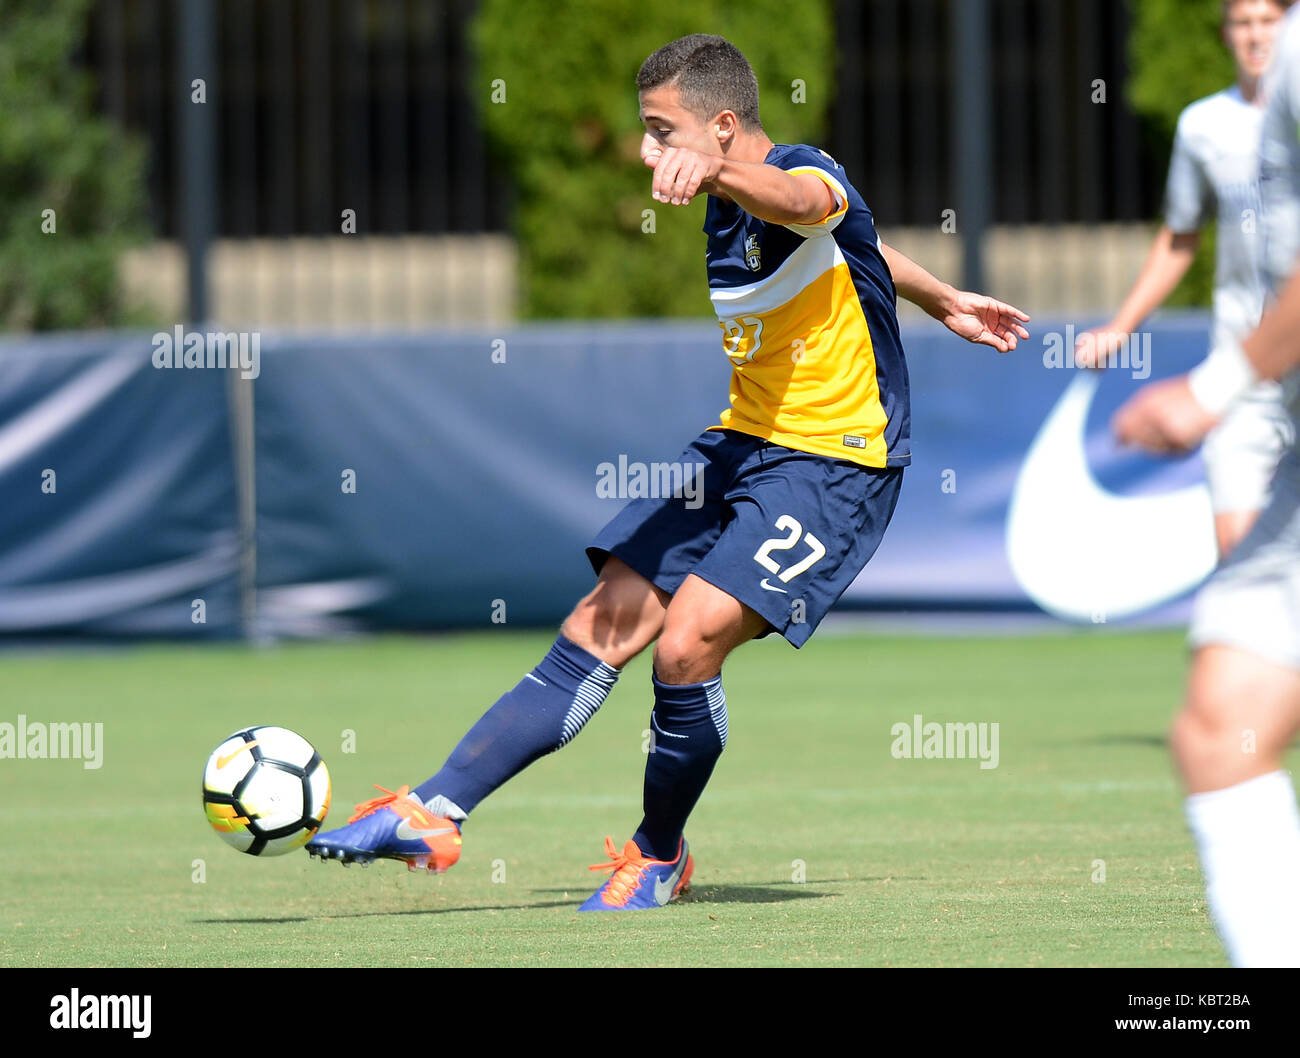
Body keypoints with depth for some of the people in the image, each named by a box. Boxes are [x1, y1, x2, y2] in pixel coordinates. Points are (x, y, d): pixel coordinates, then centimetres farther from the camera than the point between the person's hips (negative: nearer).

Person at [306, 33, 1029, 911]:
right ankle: (433, 814, -5)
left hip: (836, 466, -9)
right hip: (741, 444, 9)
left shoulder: (813, 179, -18)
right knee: (599, 633, -2)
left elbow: (796, 198, -46)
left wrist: (715, 170, -66)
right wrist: (943, 302, 41)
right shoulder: (721, 214, 9)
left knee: (686, 644, -21)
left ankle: (660, 855, 4)